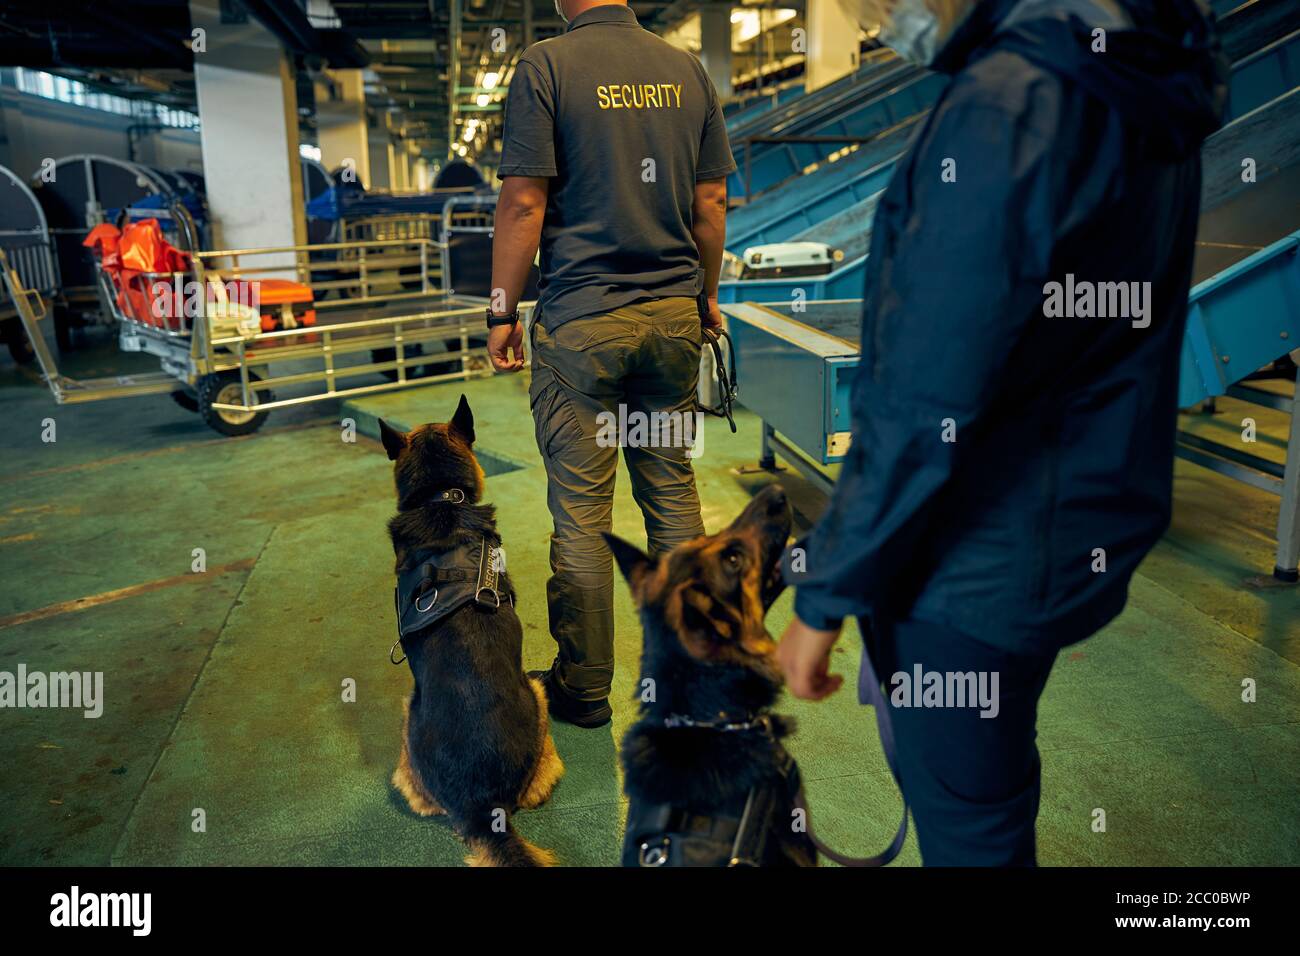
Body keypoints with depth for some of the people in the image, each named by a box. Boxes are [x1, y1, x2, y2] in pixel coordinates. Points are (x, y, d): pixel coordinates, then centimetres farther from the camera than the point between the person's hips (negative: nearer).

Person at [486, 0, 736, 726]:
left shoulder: (546, 65, -6)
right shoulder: (687, 69, 8)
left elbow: (523, 204, -10)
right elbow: (712, 202, 10)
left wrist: (502, 312, -1)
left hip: (581, 319, -5)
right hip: (675, 313, 5)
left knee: (581, 510, 3)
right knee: (674, 492, 13)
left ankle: (585, 687, 16)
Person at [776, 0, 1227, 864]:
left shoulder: (1006, 109, -23)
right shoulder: (1147, 86, 6)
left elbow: (923, 410, -25)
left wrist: (825, 599, -14)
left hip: (977, 566, -9)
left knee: (969, 825, 12)